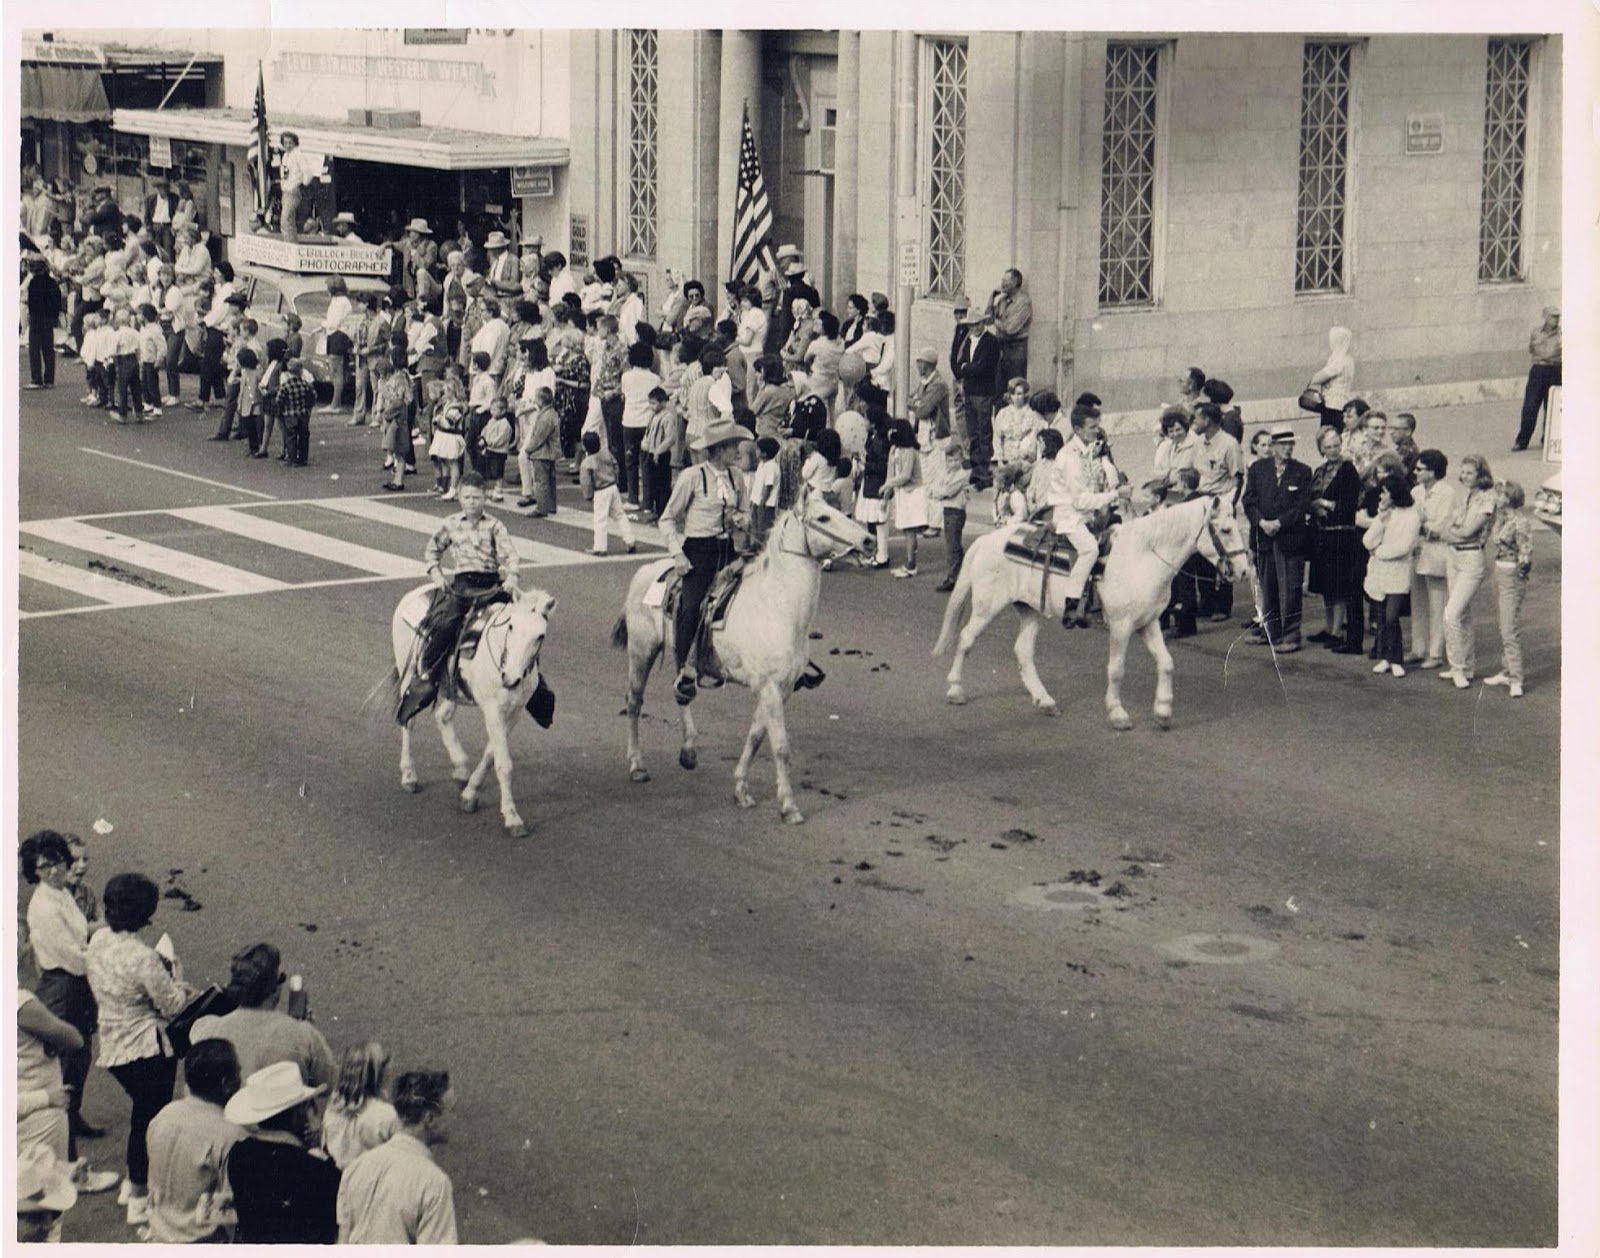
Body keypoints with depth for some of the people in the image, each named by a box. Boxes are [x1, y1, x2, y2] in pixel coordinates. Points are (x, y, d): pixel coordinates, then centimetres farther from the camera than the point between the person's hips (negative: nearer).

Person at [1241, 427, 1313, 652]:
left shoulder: (1302, 472, 2)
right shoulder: (1257, 469, 9)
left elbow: (1303, 506, -5)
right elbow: (1249, 501, 4)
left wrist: (1279, 523, -14)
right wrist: (1261, 521, -12)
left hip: (1291, 539, -3)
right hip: (1264, 537, 3)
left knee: (1290, 589, -5)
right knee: (1267, 587, 10)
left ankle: (1290, 634, -1)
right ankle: (1269, 630, 21)